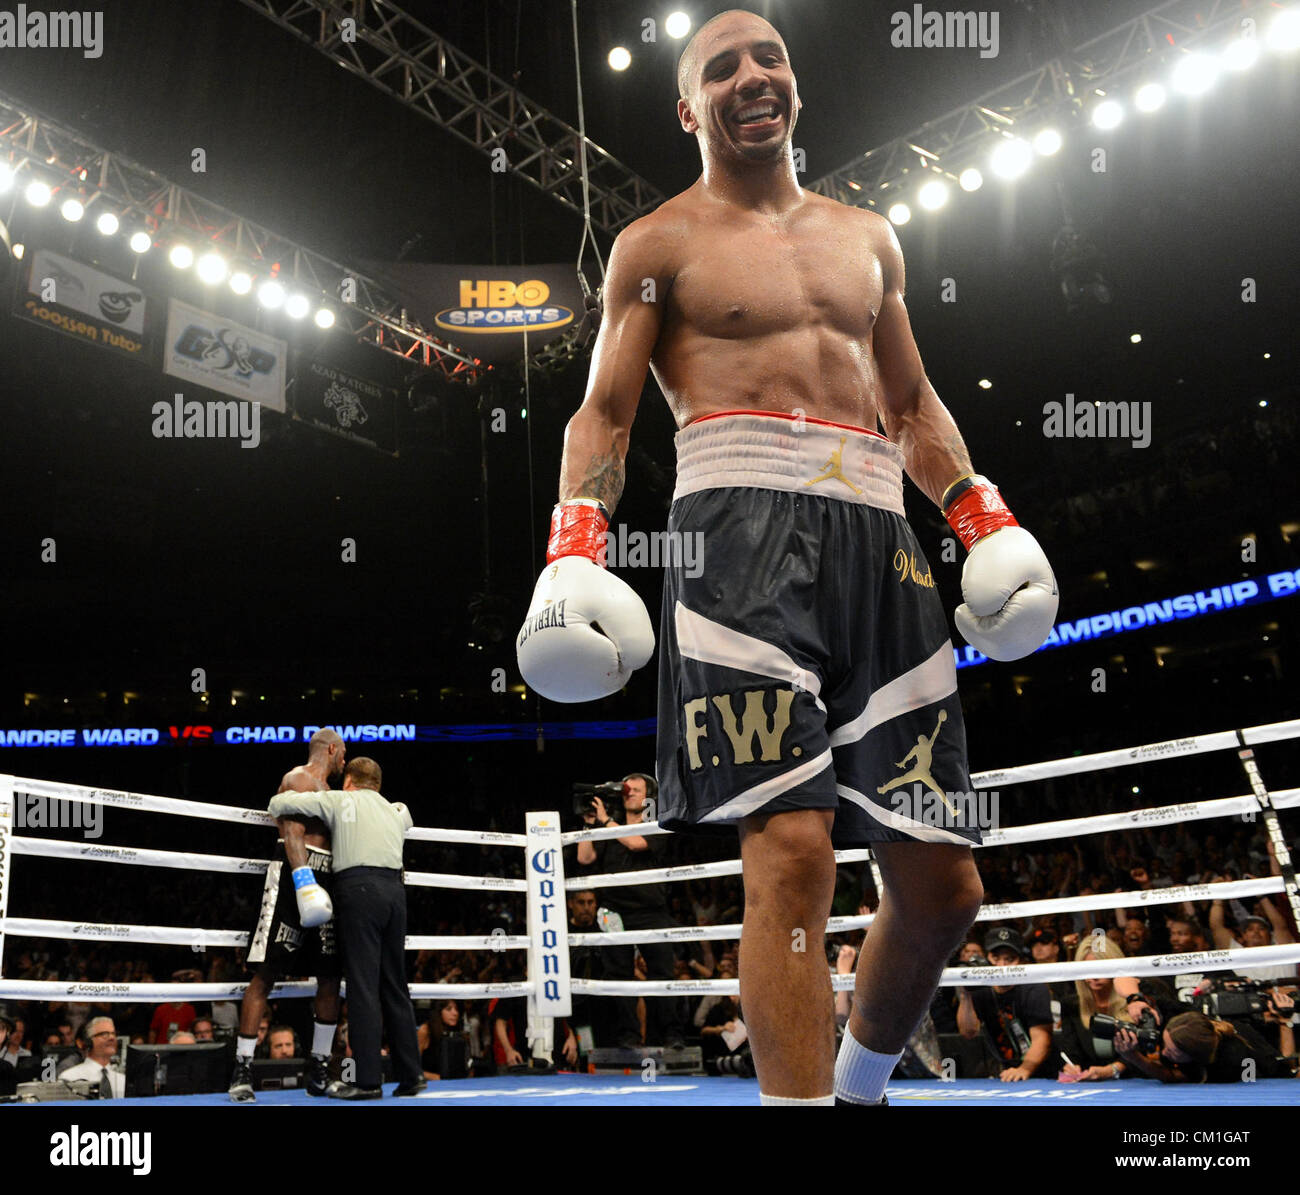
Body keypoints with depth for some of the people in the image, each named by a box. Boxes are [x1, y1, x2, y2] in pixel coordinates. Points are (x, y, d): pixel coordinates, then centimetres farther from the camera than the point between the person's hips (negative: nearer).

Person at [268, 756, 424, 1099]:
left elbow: (278, 803, 8)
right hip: (394, 889, 5)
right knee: (395, 984, 10)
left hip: (359, 888, -5)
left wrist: (279, 812, 32)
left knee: (363, 984, -7)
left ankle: (367, 1081, -9)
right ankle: (410, 1075, 9)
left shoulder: (340, 800, 11)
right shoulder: (397, 811, 24)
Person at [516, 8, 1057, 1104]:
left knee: (943, 882, 4)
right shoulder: (658, 244, 12)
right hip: (743, 522, -5)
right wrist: (575, 543, -11)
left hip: (878, 534, 5)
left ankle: (861, 1083, 27)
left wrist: (984, 514, 14)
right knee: (791, 850, -21)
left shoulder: (867, 236, 26)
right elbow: (604, 412, 5)